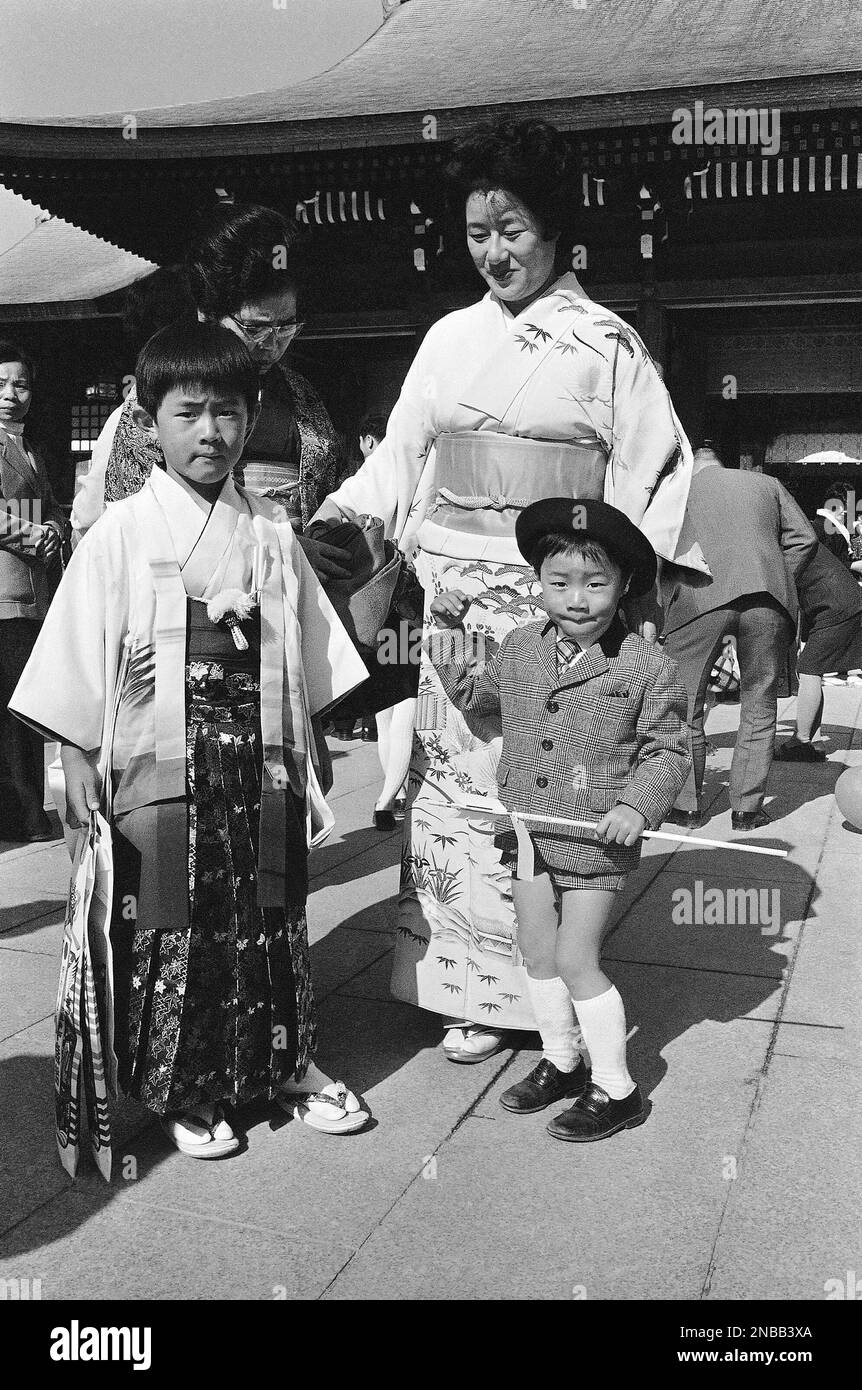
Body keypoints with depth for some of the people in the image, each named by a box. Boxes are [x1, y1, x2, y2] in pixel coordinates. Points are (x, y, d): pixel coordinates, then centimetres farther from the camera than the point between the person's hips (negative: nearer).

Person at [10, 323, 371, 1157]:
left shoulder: (271, 533, 5)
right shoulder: (120, 534, -4)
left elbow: (308, 656, 11)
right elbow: (80, 654, -3)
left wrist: (306, 753, 11)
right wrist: (76, 759, -7)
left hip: (262, 765, 3)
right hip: (161, 766, -3)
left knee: (272, 921, 13)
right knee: (168, 927, 6)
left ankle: (286, 1066, 31)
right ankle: (183, 1092, 23)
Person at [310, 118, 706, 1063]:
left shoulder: (605, 343, 3)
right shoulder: (450, 339, 14)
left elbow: (653, 473, 0)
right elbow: (399, 458, 14)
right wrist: (334, 514, 0)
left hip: (556, 598, -3)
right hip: (455, 593, 4)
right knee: (454, 781, 4)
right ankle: (469, 989, 16)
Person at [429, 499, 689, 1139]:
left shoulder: (647, 667, -13)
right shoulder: (521, 648, 1)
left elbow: (669, 749, -6)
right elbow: (475, 693, 19)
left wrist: (638, 806, -19)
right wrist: (452, 635, 9)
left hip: (597, 840, -6)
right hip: (530, 831, 6)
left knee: (576, 960, -1)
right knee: (537, 952, 16)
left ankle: (615, 1089, 17)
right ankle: (560, 1062, 37)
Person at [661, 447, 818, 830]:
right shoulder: (766, 484, 24)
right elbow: (804, 538, 16)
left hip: (699, 598, -2)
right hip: (767, 601, 2)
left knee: (684, 706, 11)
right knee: (759, 706, 13)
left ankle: (684, 805, 14)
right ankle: (747, 808, 14)